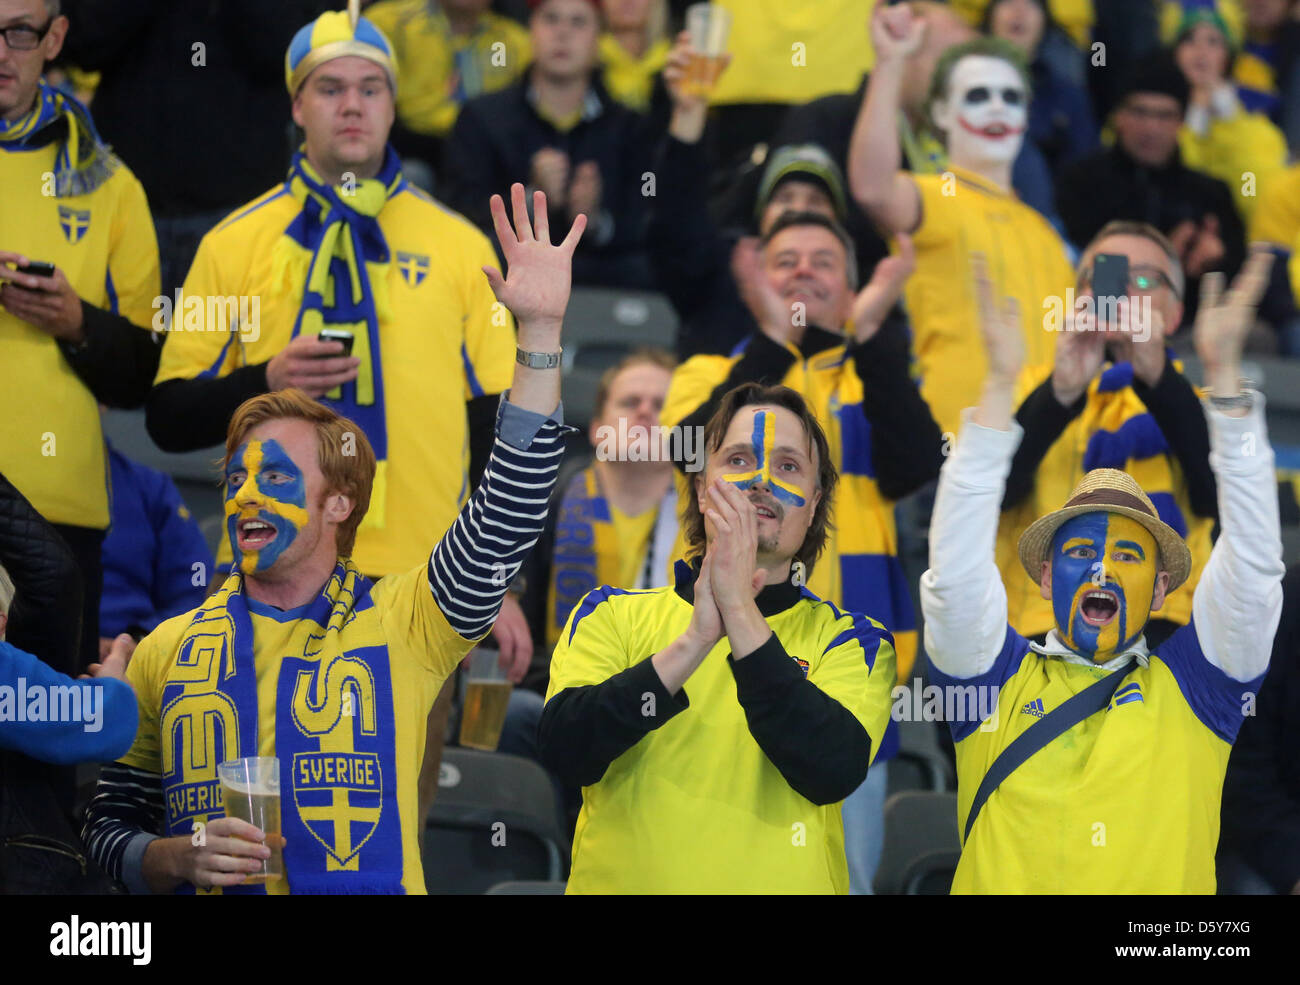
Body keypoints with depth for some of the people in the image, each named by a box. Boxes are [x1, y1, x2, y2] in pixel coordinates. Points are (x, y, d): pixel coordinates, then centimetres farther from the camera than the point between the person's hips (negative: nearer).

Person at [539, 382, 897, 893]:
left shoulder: (850, 639, 5)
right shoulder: (614, 614, 7)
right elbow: (564, 750, -8)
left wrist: (741, 616, -18)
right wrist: (695, 641, -19)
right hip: (623, 881, 1)